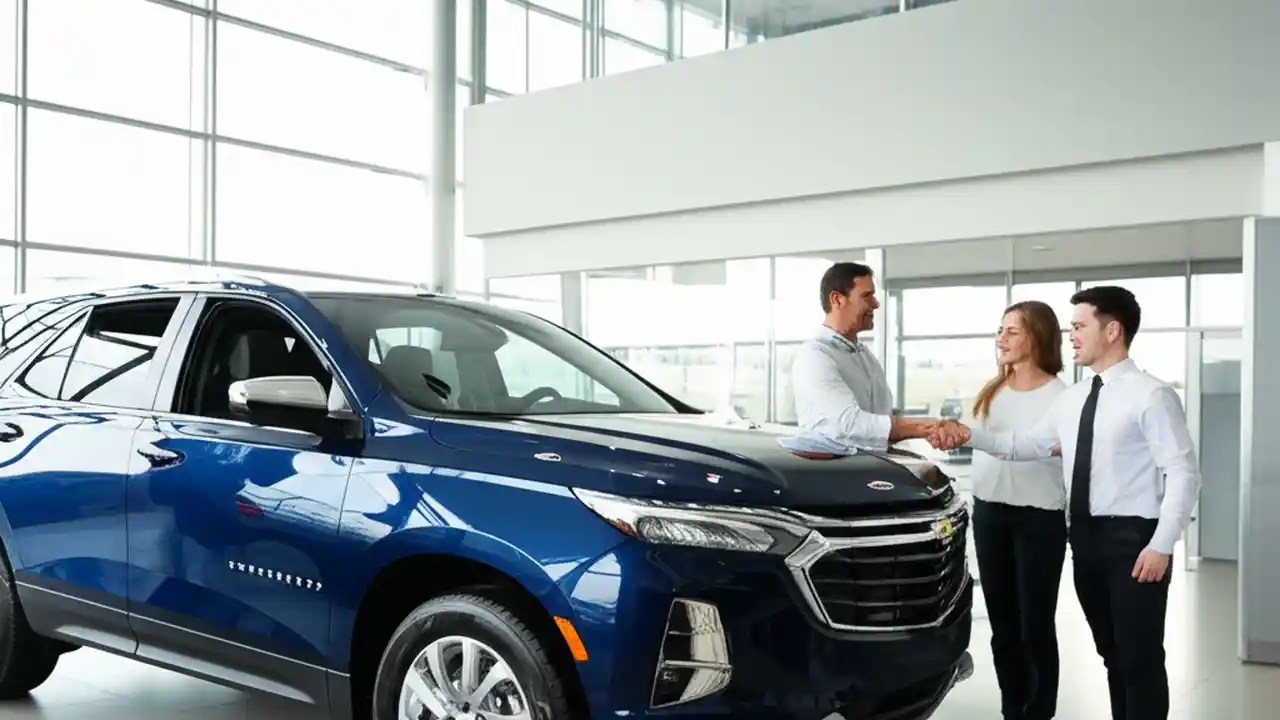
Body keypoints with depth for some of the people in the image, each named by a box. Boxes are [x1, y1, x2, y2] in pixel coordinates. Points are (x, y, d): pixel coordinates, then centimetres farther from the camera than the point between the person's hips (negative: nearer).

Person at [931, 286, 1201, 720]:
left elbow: (1183, 473, -14)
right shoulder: (1072, 399, 12)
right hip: (1085, 536, 7)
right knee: (1111, 652, 19)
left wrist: (1161, 545, -18)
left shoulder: (1151, 396, -11)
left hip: (1132, 537, -7)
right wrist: (969, 436, -2)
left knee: (1141, 657, 2)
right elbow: (1026, 445, 11)